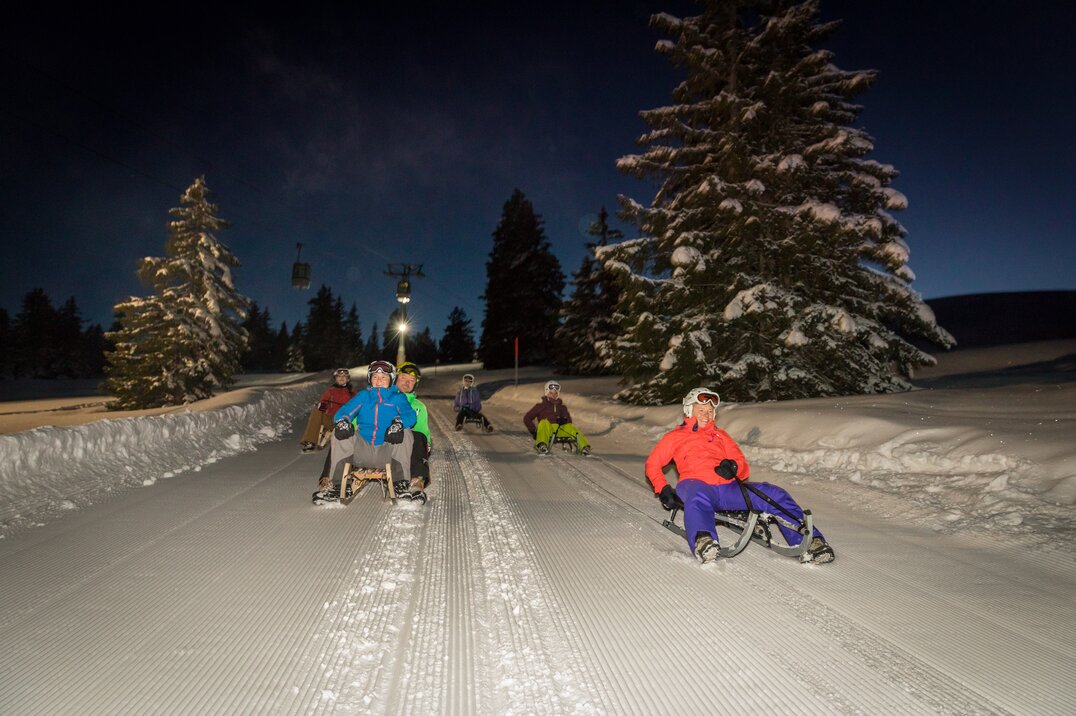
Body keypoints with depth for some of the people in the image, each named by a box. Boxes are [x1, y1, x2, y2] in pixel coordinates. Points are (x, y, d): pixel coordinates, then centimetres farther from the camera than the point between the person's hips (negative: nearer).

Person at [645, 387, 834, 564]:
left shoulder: (721, 436, 33)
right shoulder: (676, 436, 25)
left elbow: (744, 468, 23)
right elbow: (653, 464, 22)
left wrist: (734, 467, -4)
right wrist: (663, 489, 3)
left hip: (727, 488, 4)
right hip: (695, 483, -4)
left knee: (775, 494, -17)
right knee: (698, 498, -43)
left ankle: (808, 541, -26)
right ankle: (703, 542, -67)